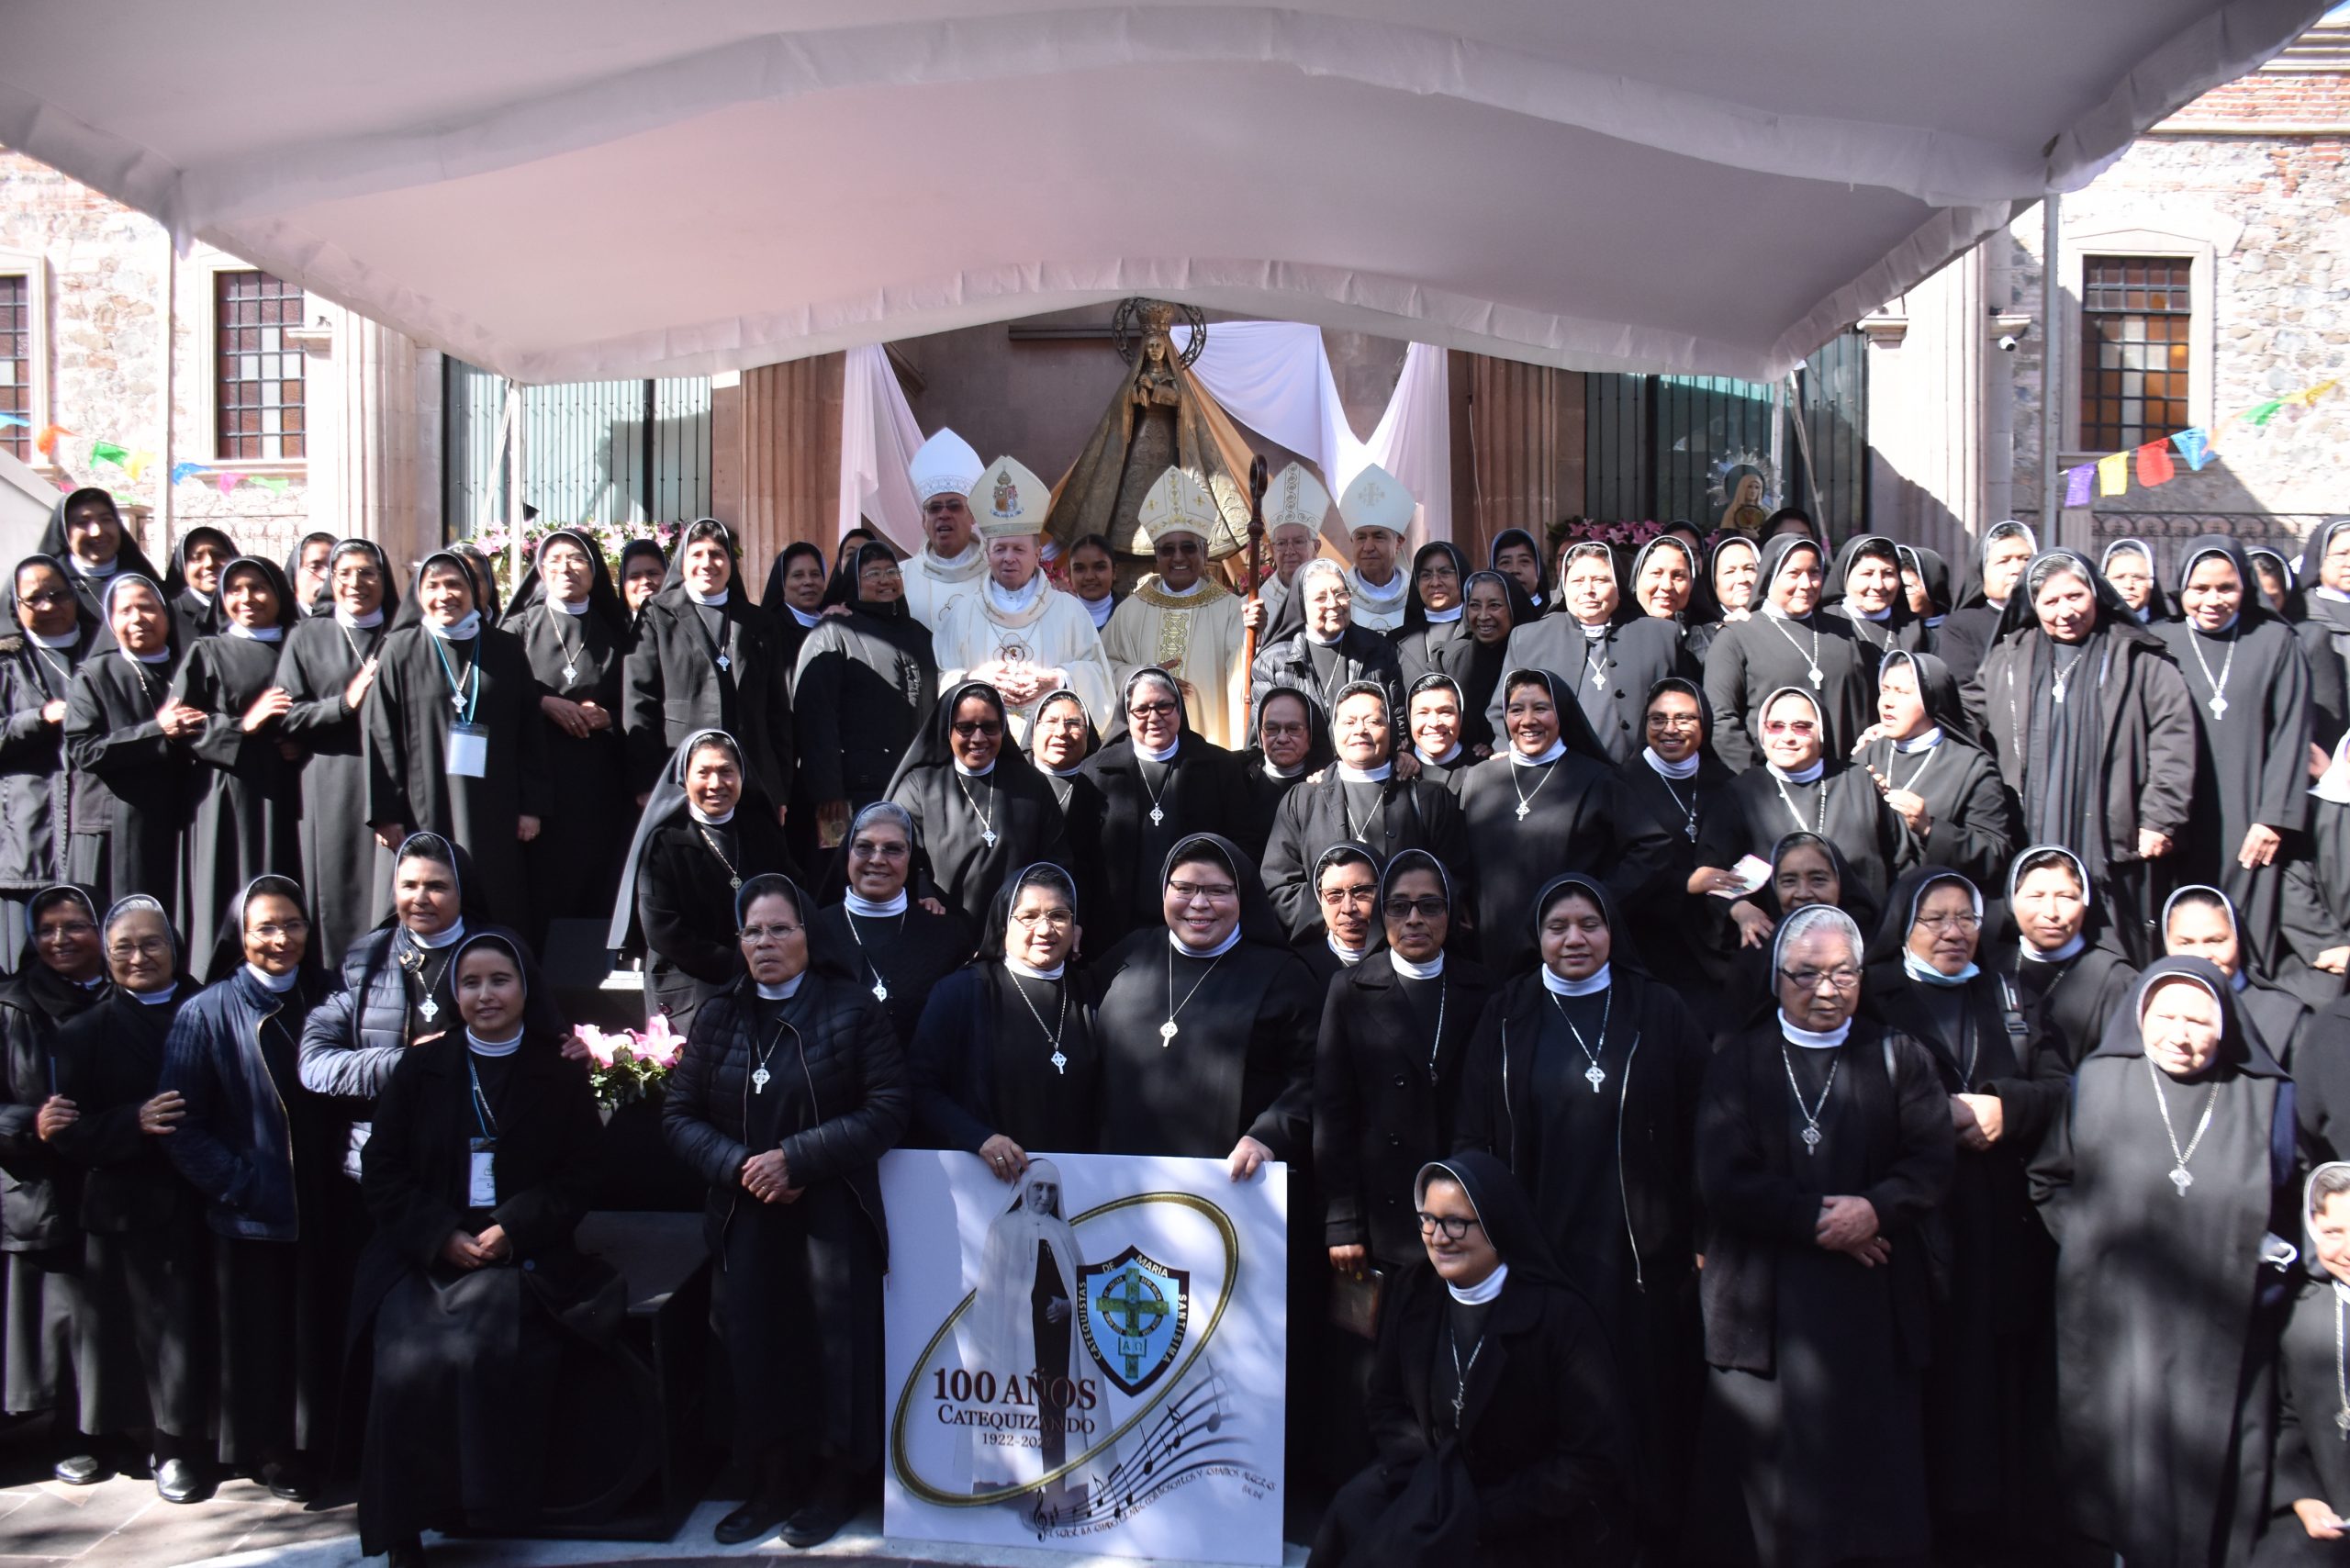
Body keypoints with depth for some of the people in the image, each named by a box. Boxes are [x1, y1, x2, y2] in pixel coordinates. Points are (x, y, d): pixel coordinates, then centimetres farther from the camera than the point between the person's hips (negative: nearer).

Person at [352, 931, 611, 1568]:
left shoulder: (559, 1075, 9)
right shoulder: (420, 1070, 13)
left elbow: (576, 1180, 5)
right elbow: (382, 1174, 9)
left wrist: (511, 1230, -11)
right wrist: (443, 1236, -7)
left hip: (518, 1257, -1)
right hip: (423, 1255, 1)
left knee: (481, 1354, -31)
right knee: (409, 1365, -26)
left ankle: (483, 1508, -14)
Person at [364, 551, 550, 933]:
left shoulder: (506, 650, 8)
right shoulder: (400, 651, 4)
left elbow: (530, 732, 7)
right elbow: (380, 736, 1)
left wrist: (532, 805, 2)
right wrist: (385, 812, -5)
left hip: (493, 815, 1)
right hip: (424, 812, -1)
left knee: (496, 922, 0)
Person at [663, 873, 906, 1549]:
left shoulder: (852, 1008, -3)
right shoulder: (718, 1016, 9)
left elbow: (888, 1109, -9)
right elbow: (680, 1114, 7)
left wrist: (795, 1158, -16)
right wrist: (738, 1166, -11)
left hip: (832, 1214, -3)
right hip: (746, 1215, 3)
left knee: (836, 1343, 2)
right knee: (755, 1346, 3)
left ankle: (836, 1482, 21)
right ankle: (774, 1484, 21)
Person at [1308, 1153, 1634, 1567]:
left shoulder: (1560, 1314, -13)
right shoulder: (1411, 1294, 1)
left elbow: (1594, 1460, -12)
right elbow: (1387, 1408, 8)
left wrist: (1485, 1516, -15)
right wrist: (1430, 1482, -10)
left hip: (1525, 1525, -5)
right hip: (1431, 1496, 5)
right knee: (1354, 1512, -23)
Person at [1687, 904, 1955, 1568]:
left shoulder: (1898, 1057, 11)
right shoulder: (1739, 1061, 6)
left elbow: (1931, 1164, 1)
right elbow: (1723, 1177, -4)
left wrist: (1874, 1209, -16)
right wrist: (1814, 1219, -13)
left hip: (1875, 1300, 1)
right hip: (1766, 1303, -1)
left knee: (1874, 1470, 3)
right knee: (1763, 1491, 3)